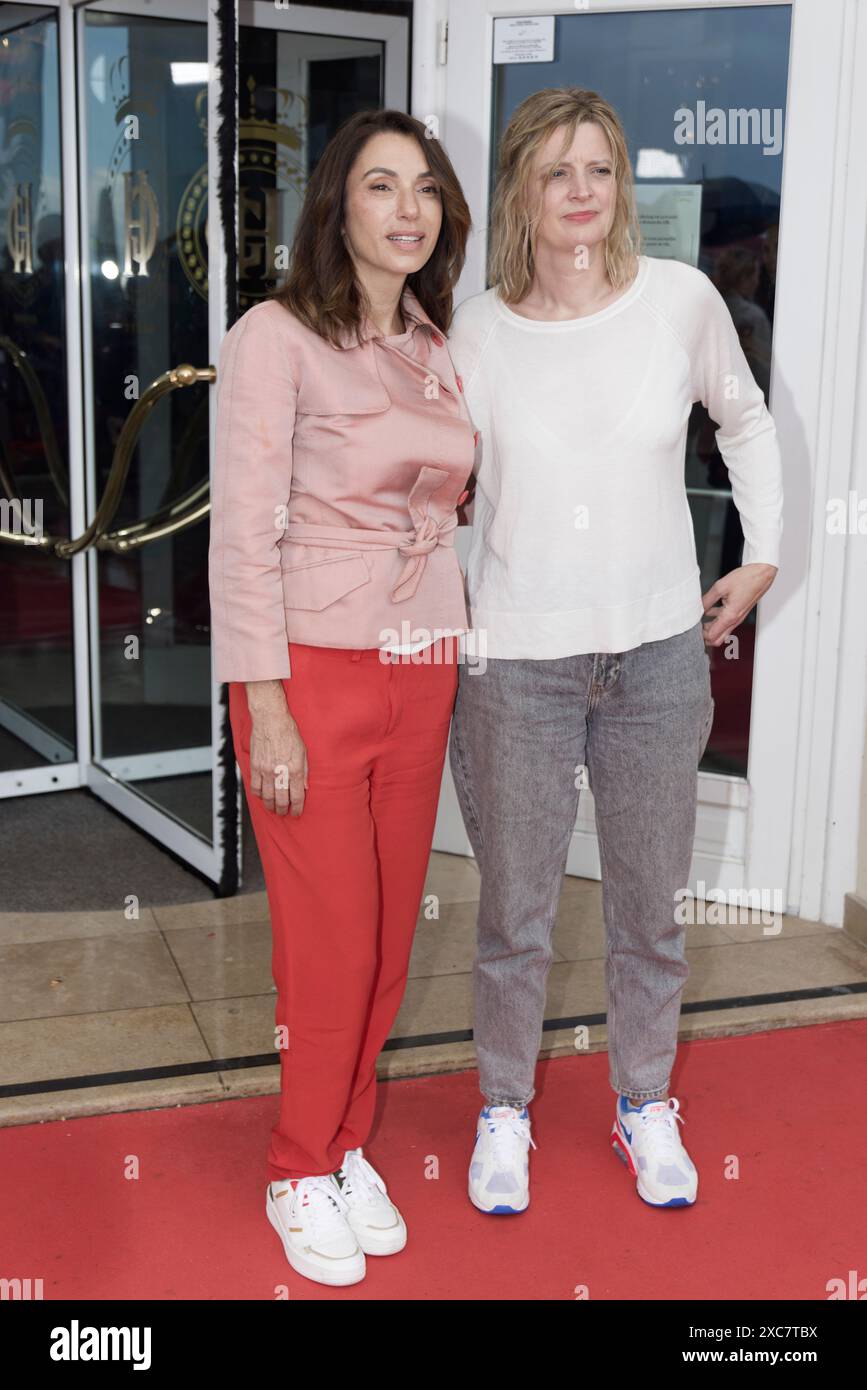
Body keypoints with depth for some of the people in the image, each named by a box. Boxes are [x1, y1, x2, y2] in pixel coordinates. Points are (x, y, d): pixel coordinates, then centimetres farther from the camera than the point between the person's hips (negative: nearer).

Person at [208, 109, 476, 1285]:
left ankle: (347, 1146, 32)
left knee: (390, 935, 12)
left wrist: (463, 657, 8)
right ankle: (302, 1174, 24)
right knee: (333, 945, 1)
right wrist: (266, 709, -15)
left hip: (421, 674, 6)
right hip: (314, 671, -6)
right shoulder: (276, 338, -9)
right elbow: (242, 536, -13)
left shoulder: (437, 349, 10)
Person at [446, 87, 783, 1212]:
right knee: (516, 915, 9)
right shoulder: (478, 329, -4)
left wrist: (762, 554, 11)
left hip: (659, 653, 1)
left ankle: (645, 1105, 36)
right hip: (516, 659, -1)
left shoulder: (682, 300, -3)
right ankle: (504, 1109, 32)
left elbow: (746, 420, 15)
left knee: (650, 908, 14)